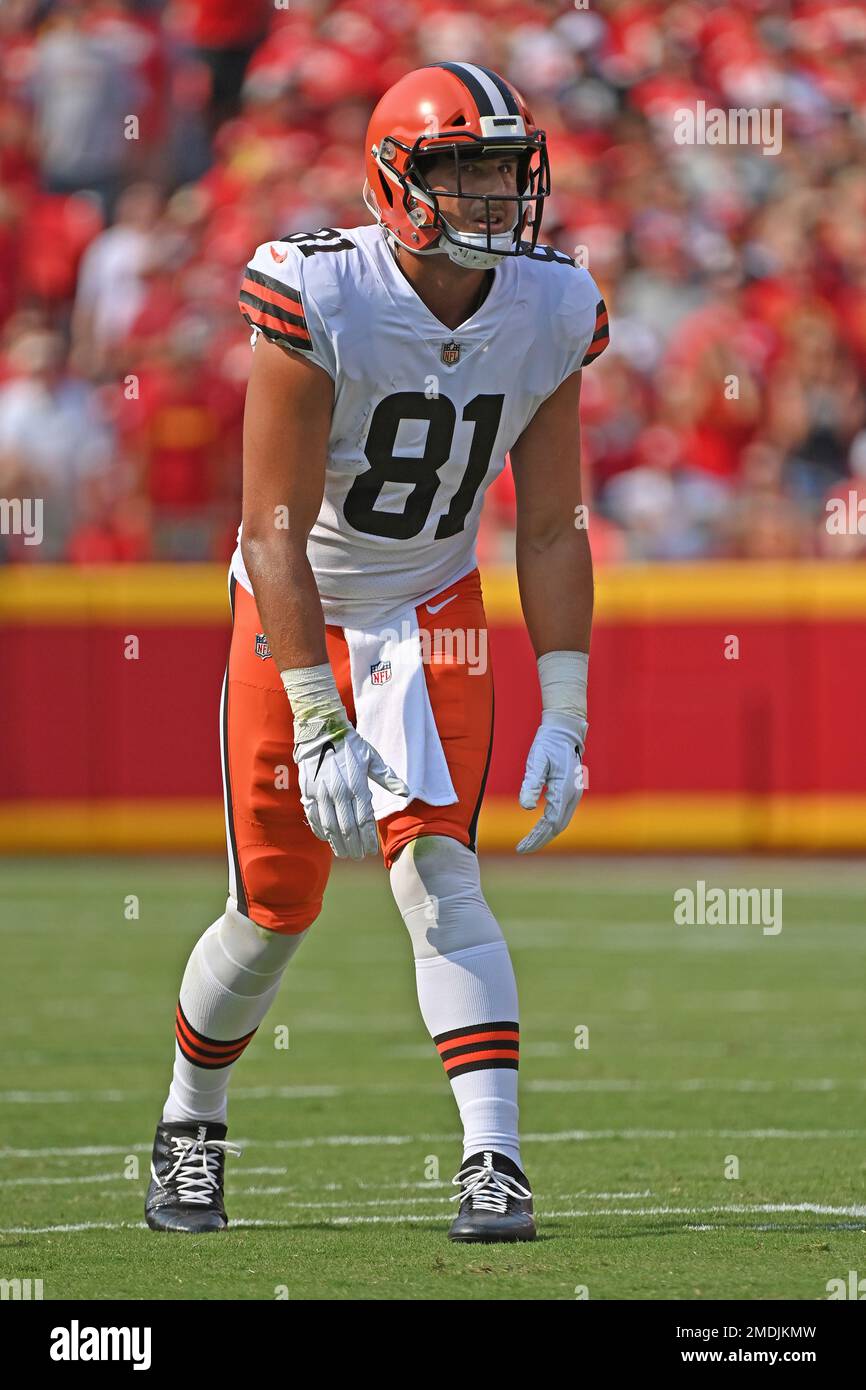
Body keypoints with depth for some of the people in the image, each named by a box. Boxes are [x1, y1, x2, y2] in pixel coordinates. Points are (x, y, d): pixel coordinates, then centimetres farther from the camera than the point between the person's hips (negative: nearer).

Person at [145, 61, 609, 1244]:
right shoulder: (318, 300, -25)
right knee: (275, 912, 3)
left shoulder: (550, 314, -11)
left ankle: (495, 1159, -21)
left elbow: (552, 530, -4)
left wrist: (565, 719, -11)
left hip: (432, 614, 2)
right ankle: (191, 1126, 29)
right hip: (295, 616, -2)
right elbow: (276, 530, -24)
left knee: (437, 868, -17)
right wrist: (318, 724, -29)